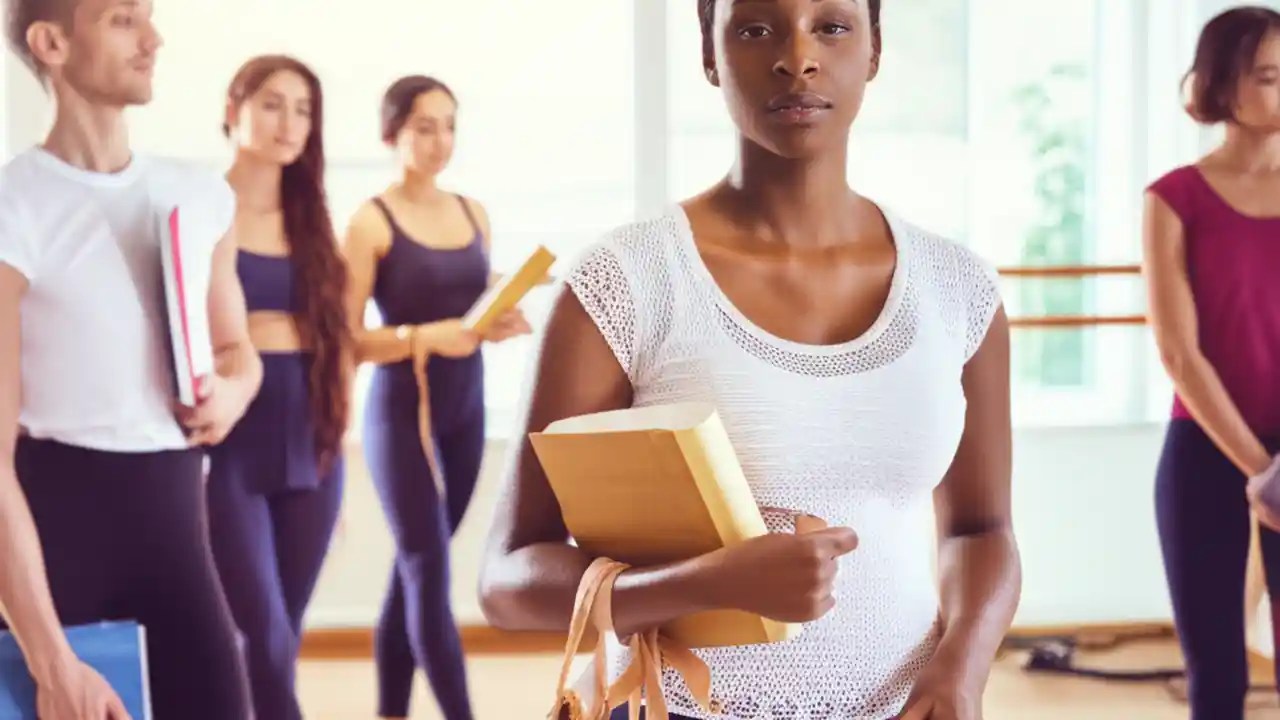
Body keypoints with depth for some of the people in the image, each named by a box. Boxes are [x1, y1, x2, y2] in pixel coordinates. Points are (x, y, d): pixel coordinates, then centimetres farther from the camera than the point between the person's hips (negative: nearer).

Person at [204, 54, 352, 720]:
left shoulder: (310, 220, 14)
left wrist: (339, 440, 12)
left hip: (307, 440, 5)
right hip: (229, 437, -5)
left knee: (283, 635, 9)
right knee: (266, 635, -10)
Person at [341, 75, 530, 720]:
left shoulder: (474, 214, 9)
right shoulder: (371, 222, -9)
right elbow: (346, 340, -13)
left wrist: (502, 324, -5)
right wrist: (424, 336, -26)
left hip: (467, 410, 6)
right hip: (402, 412, -6)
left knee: (413, 568, 13)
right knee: (430, 572, -6)